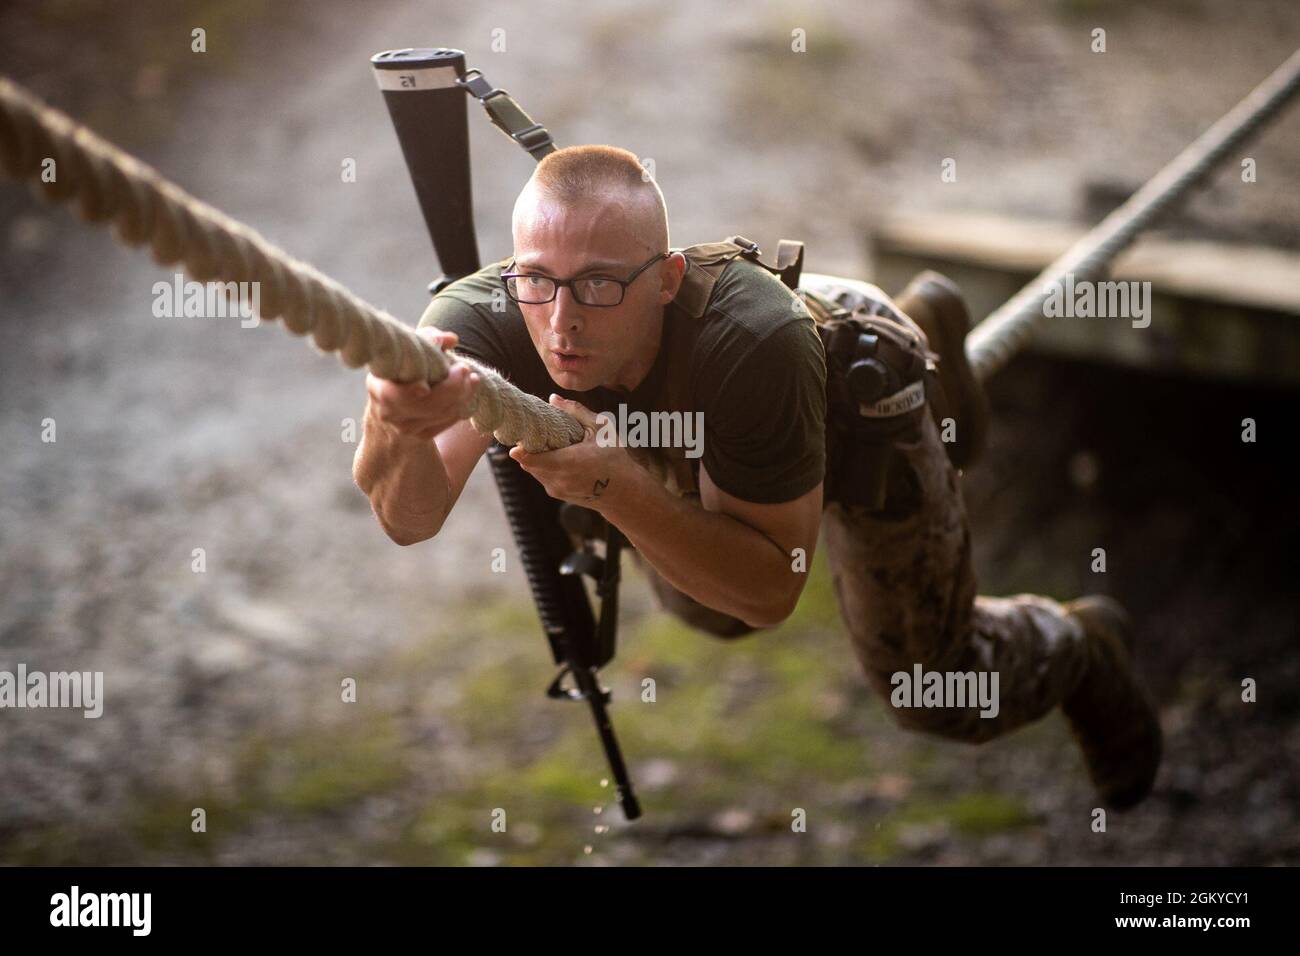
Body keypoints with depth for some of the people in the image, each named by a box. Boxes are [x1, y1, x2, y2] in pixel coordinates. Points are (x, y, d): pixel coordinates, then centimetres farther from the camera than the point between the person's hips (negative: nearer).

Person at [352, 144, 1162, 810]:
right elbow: (411, 517, -56)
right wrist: (397, 427, -79)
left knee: (938, 690, 6)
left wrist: (614, 488, -56)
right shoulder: (483, 317, -42)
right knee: (705, 605, 35)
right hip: (693, 436, 4)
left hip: (855, 389, -4)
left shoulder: (755, 341, -49)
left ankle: (1081, 648, 43)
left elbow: (772, 591, -40)